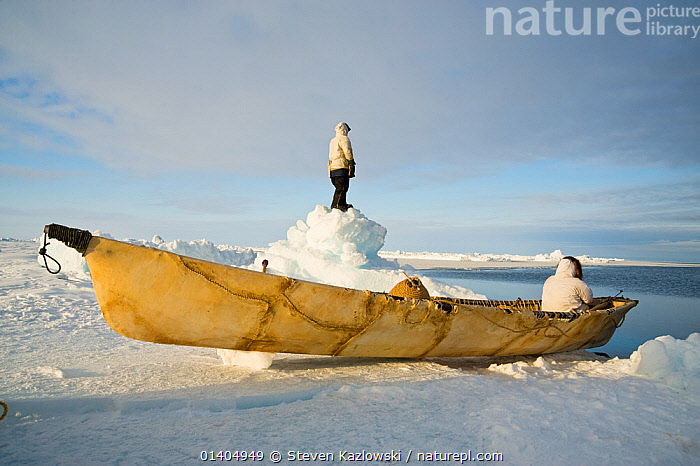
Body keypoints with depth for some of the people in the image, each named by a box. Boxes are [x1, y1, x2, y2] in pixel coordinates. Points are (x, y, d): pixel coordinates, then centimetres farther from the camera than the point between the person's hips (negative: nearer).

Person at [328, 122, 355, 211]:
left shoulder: (332, 141, 23)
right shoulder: (344, 139, -4)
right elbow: (348, 153, -12)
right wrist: (351, 166, -11)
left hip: (332, 168, 9)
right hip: (341, 167, -9)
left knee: (340, 187, 14)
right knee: (341, 188, -11)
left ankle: (343, 204, 17)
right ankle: (336, 205, -17)